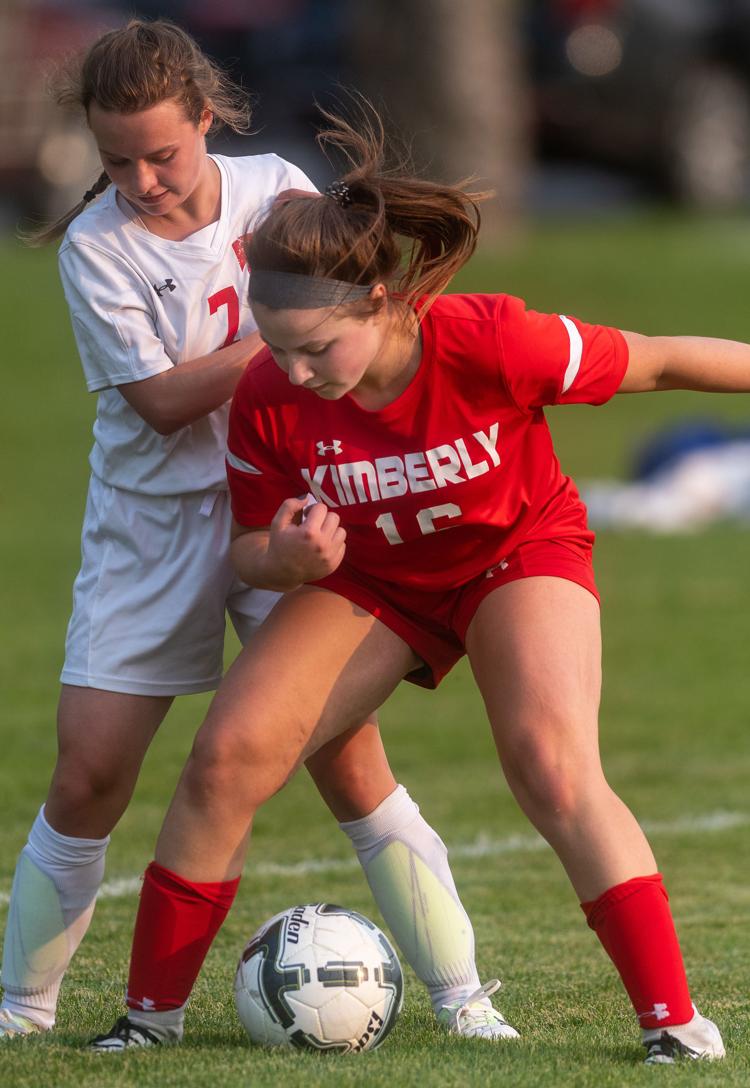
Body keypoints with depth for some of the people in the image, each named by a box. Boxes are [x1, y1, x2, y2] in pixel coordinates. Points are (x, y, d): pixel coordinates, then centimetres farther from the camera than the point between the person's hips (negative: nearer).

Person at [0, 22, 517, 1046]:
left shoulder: (277, 189, -3)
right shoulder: (96, 246, -10)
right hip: (150, 528, -1)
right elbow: (161, 399, -16)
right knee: (87, 780, -3)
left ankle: (462, 999, -1)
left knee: (349, 760, -9)